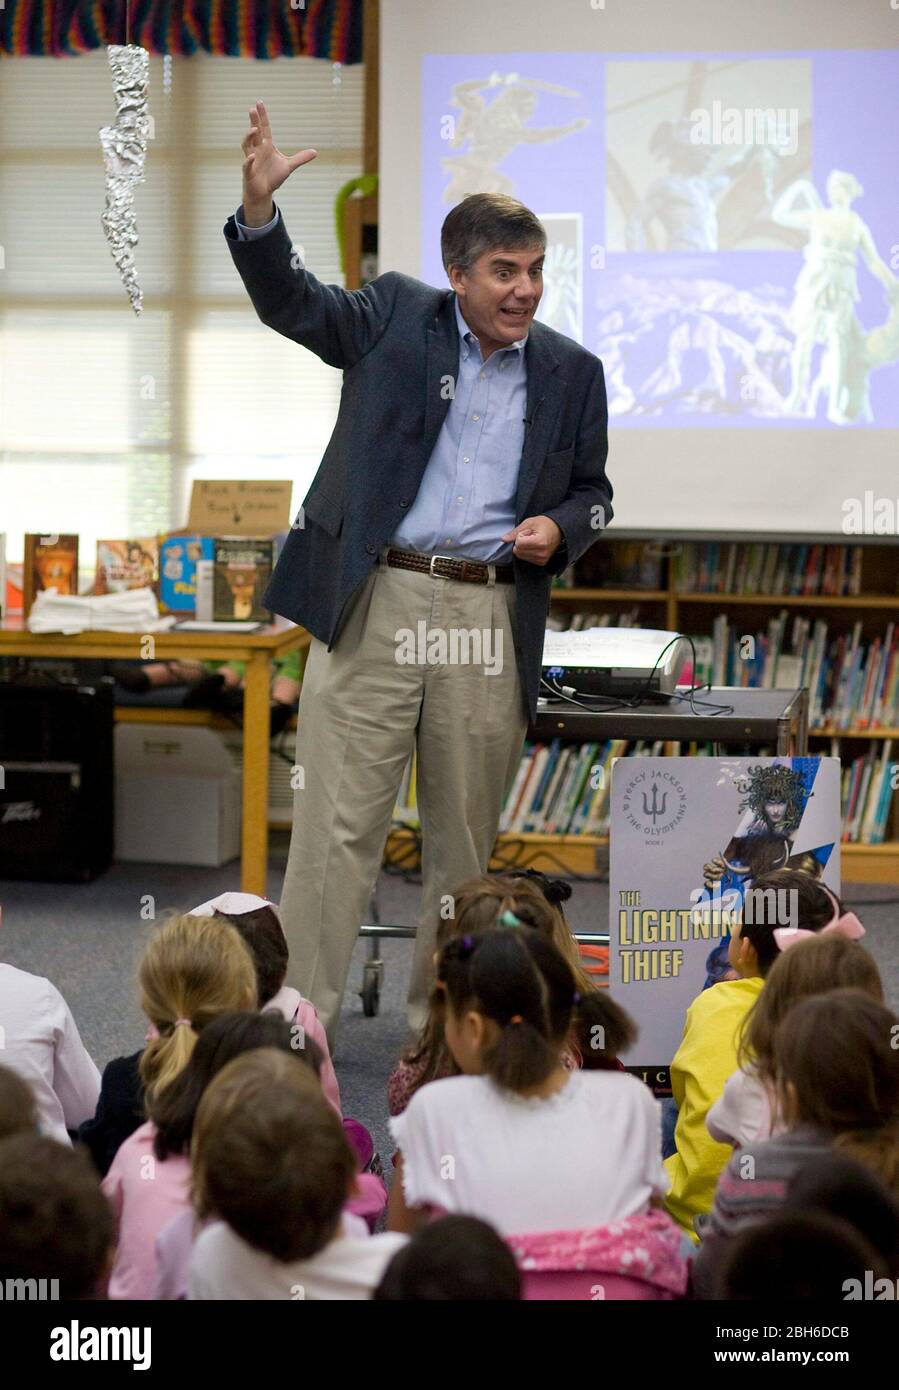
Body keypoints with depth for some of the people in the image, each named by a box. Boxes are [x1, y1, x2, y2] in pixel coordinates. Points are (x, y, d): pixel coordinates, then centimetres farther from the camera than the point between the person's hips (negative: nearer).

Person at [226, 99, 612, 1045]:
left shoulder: (573, 372, 10)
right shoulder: (396, 317, 5)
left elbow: (593, 491, 19)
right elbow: (287, 299, -1)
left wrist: (561, 529, -3)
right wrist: (258, 205, -18)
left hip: (492, 622, 2)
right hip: (373, 606, -2)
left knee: (465, 839, 10)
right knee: (336, 826, -4)